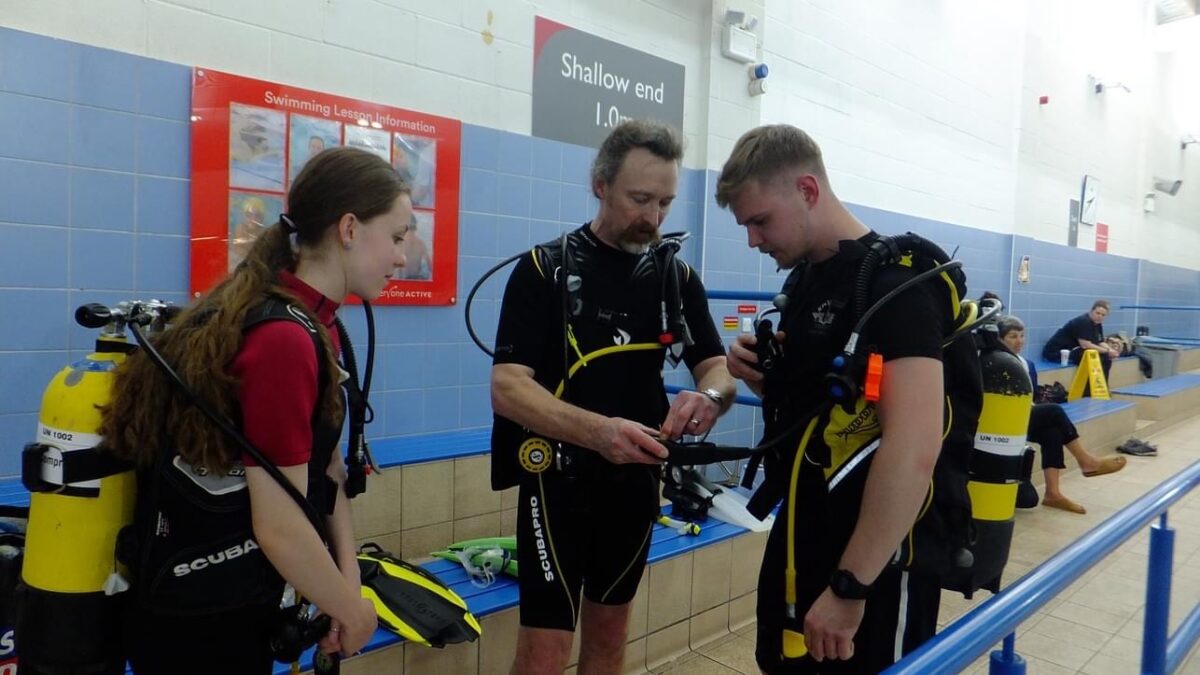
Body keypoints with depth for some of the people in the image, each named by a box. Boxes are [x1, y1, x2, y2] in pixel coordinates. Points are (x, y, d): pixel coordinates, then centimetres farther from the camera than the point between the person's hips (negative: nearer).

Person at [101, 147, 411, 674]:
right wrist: (354, 611, -11)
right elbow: (280, 528, -26)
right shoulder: (284, 340, -28)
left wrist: (347, 585, -3)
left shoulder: (304, 323, 2)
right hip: (203, 626, -8)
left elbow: (322, 466, 3)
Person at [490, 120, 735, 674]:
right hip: (559, 478, -4)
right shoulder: (545, 269, -11)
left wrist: (709, 395, -24)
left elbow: (718, 367, 1)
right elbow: (507, 388, -19)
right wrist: (597, 430, -37)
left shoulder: (678, 277, 2)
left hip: (637, 480, 4)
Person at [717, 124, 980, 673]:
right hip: (800, 529, 8)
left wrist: (850, 585, -27)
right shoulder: (803, 277, 6)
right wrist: (757, 372, -4)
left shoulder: (896, 283, -21)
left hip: (876, 553, -8)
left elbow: (914, 448, -30)